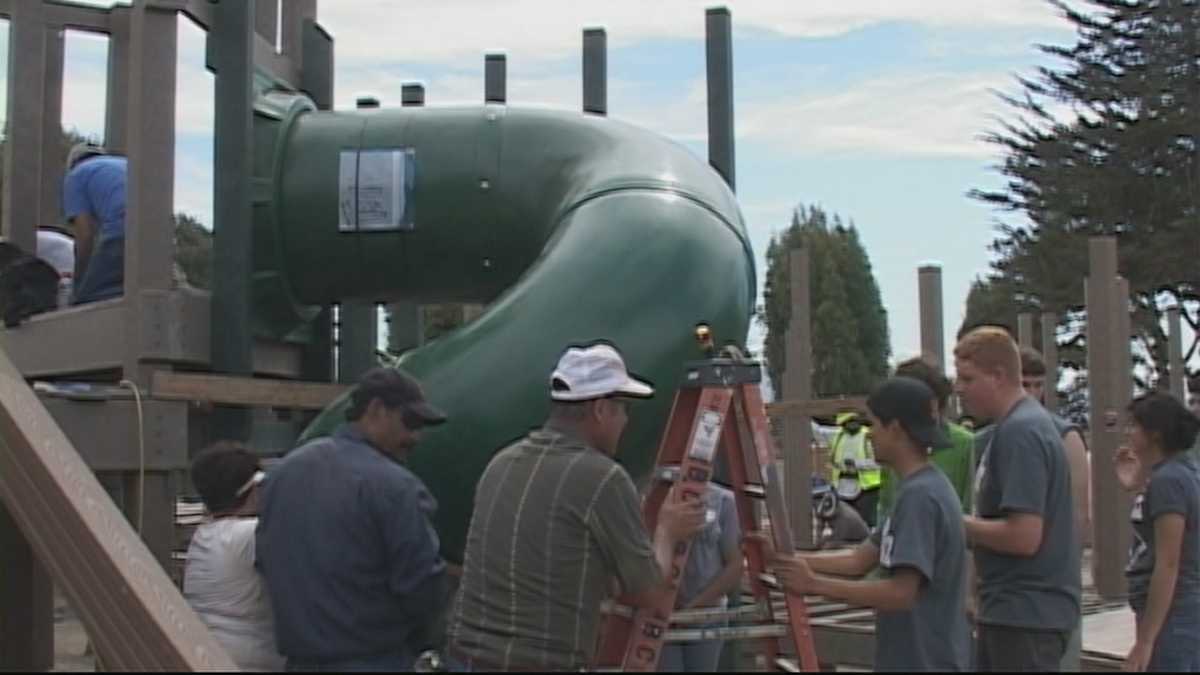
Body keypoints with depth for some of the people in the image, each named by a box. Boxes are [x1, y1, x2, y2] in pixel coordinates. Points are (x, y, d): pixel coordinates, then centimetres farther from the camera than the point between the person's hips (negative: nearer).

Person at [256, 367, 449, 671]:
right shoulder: (394, 486, -17)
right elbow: (423, 587, -16)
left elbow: (265, 561, 13)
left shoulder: (284, 470, 6)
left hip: (299, 657, 7)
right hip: (375, 660, -7)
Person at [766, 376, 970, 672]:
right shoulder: (919, 489, 11)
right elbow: (861, 559, 13)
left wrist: (814, 583, -21)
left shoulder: (920, 495, -20)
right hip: (914, 656, 10)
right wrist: (789, 558, 7)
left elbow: (901, 592, -25)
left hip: (926, 660, -10)